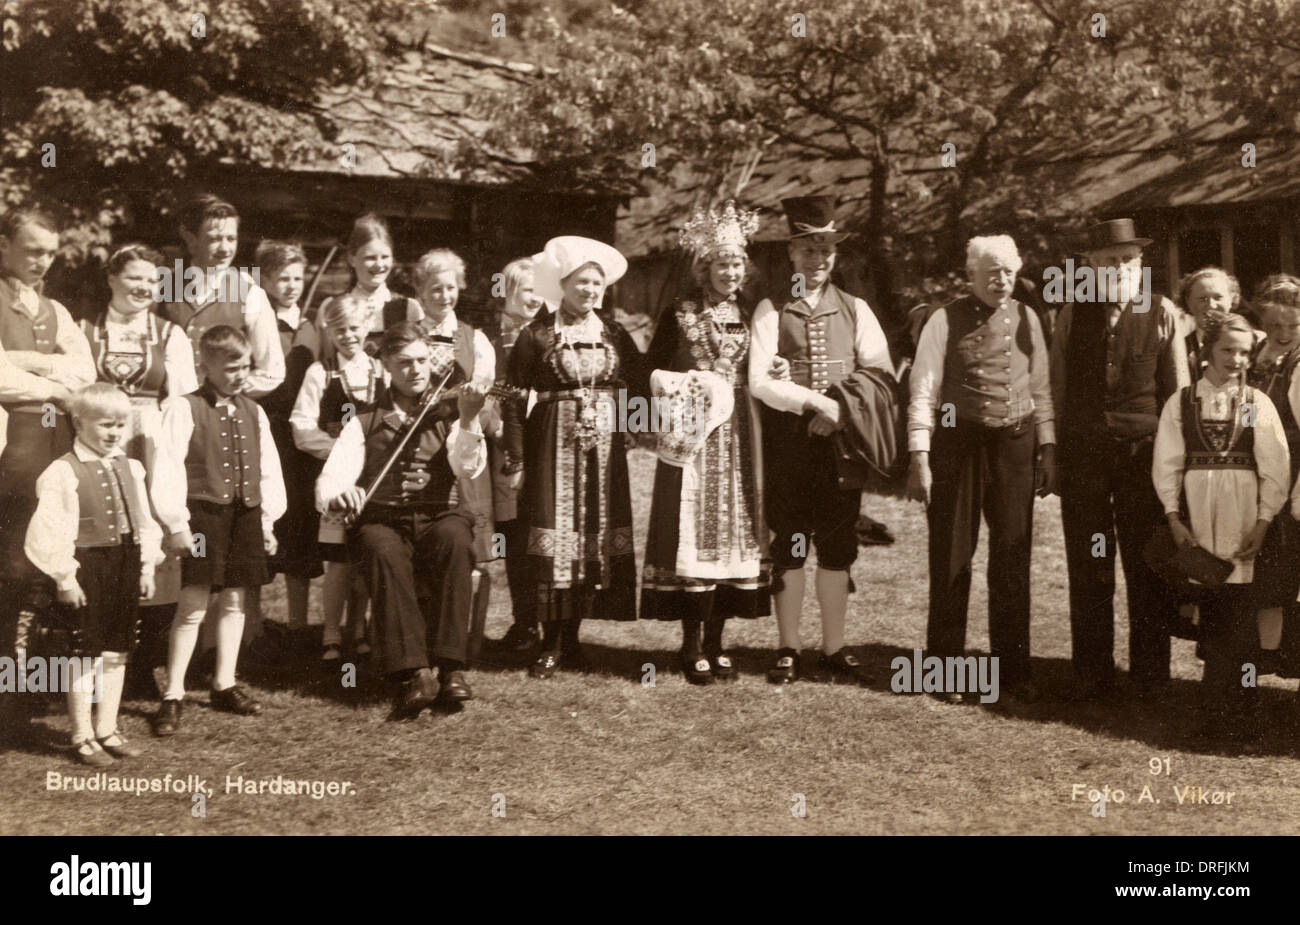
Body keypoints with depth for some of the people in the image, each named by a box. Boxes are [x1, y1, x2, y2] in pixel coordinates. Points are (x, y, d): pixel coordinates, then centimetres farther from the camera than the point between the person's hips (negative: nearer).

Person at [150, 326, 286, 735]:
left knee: (235, 601, 12)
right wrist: (175, 523, -14)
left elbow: (269, 470, 14)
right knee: (193, 605, -6)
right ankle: (172, 695, 2)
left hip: (246, 515, 6)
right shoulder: (183, 409, -6)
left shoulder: (253, 412, 11)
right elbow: (168, 469, -10)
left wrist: (268, 518, 10)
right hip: (204, 513, -6)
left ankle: (224, 684, 25)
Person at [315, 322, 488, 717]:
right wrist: (336, 494, -23)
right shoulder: (365, 421, 15)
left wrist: (468, 419, -23)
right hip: (381, 521, 0)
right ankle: (413, 673, -37)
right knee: (385, 552, -34)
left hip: (438, 519, 0)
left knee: (455, 539, -34)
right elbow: (330, 480, 1)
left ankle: (451, 668, -33)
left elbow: (468, 468, -6)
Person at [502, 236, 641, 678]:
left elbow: (639, 389, 13)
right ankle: (551, 643, 2)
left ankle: (571, 638, 13)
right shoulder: (537, 334, -1)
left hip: (604, 449, 4)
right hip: (554, 447, -4)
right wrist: (516, 455, -8)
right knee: (554, 541, -6)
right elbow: (514, 397, -3)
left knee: (597, 539, 3)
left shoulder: (615, 336, 10)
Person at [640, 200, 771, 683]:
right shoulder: (680, 314, 1)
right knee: (691, 532, -6)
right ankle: (692, 647, 2)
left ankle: (716, 643, 13)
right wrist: (682, 386, -13)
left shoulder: (750, 314, 11)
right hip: (692, 434, -4)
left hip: (738, 435, 4)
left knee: (733, 530, 4)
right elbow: (651, 371, 2)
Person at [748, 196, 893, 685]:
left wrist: (843, 412, -10)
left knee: (838, 547, 6)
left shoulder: (855, 310, 10)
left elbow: (882, 374, 4)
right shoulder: (771, 311, 1)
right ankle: (788, 649, 12)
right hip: (787, 440, -2)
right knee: (789, 546, 3)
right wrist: (817, 401, -16)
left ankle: (835, 648, 15)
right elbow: (759, 381, -9)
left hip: (841, 439, 2)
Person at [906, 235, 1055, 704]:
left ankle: (1013, 669, 19)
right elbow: (924, 390, -6)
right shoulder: (946, 321, -3)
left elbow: (1040, 386, 14)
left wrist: (1048, 449, 9)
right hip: (959, 443, -3)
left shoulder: (1026, 318, 9)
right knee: (951, 559, 3)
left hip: (1015, 444, 3)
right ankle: (946, 669, 15)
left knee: (1013, 558, 8)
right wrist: (919, 458, -12)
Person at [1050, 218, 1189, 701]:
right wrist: (1054, 452, 8)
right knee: (1088, 569, 5)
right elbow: (1056, 388, 11)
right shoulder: (1071, 314, 8)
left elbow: (1178, 391, 7)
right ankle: (1091, 675, 14)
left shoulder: (1162, 313, 4)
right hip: (1081, 456, 1)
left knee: (1147, 569, 2)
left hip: (1144, 454, -1)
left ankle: (1150, 675, 13)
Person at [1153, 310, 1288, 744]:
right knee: (1210, 615, 2)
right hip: (1197, 516, 1)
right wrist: (1174, 518, -3)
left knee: (1239, 620, -5)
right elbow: (1167, 464, 6)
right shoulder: (1181, 402, 6)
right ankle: (1216, 710, 11)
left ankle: (1237, 712, 1)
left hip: (1243, 517, -1)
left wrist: (1263, 522, -6)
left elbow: (1276, 469, 2)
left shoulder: (1258, 404, 4)